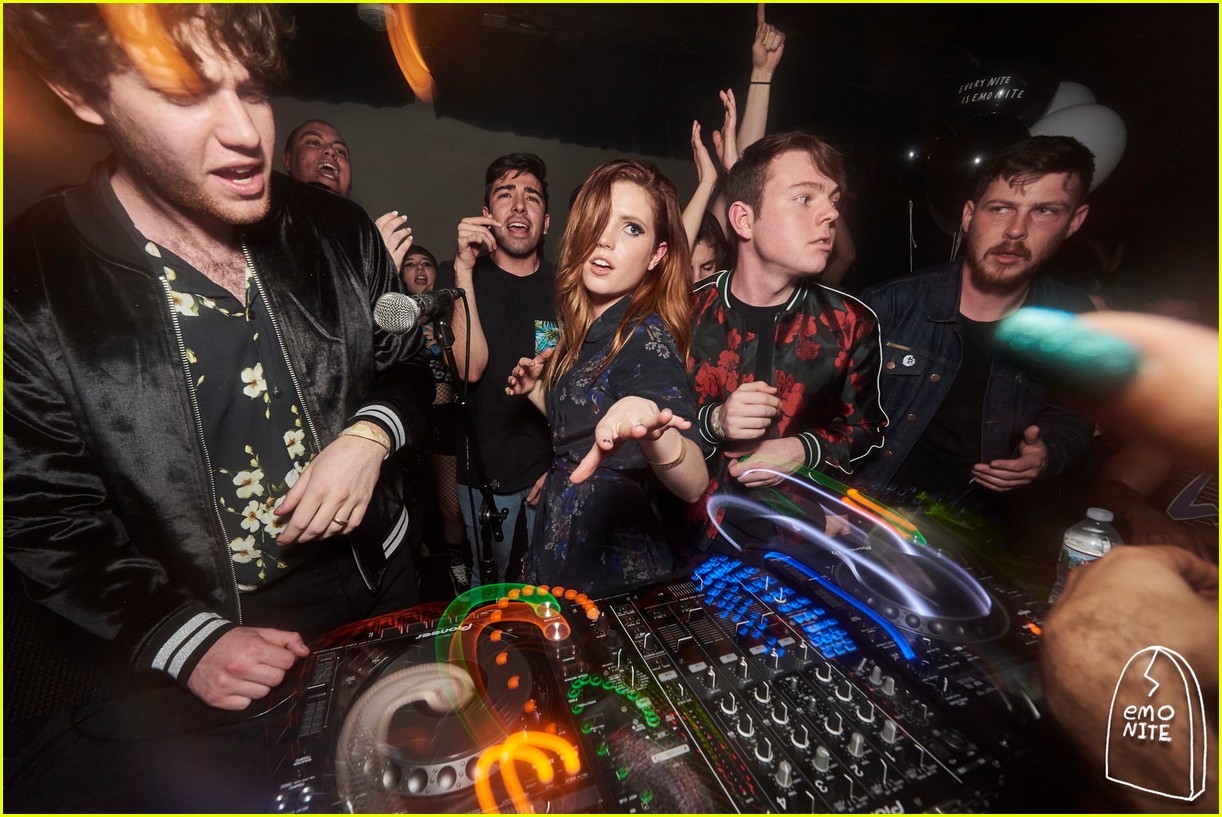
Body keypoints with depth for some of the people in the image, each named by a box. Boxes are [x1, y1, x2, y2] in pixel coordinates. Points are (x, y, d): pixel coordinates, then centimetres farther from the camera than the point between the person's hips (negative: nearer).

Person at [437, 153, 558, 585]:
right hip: (485, 472, -1)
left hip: (556, 468, 2)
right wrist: (464, 268, -22)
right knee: (487, 588, 14)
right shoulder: (455, 277, -2)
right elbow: (470, 368, -18)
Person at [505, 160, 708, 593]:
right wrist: (538, 391, 3)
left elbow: (693, 483, -33)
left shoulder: (646, 335, -21)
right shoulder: (586, 330, 2)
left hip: (610, 563, -7)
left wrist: (647, 424, -52)